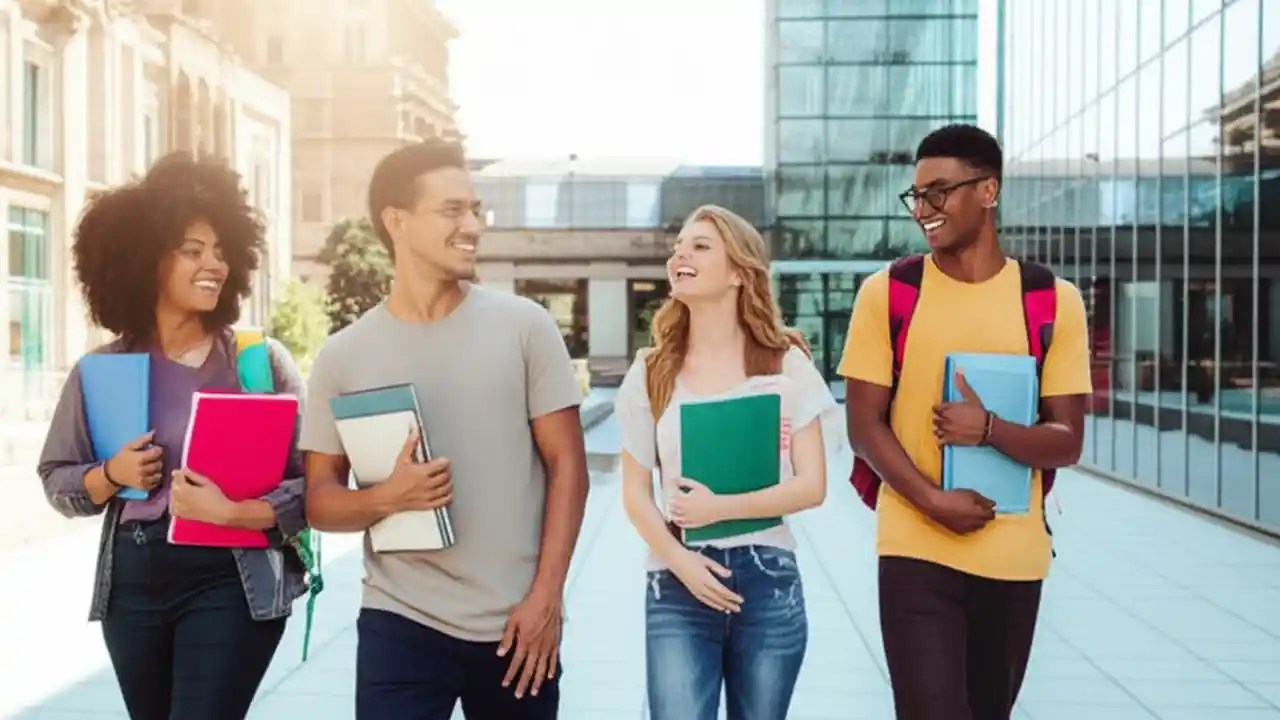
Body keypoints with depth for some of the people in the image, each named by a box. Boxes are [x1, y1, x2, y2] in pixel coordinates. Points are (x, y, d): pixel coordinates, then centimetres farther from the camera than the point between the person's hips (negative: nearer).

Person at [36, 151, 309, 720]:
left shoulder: (261, 359, -5)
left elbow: (312, 483, -9)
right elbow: (56, 481, 11)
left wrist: (230, 513, -23)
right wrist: (111, 475, -9)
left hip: (231, 580, -4)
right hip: (132, 581, 4)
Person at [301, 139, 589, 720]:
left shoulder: (525, 327, -1)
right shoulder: (343, 355, 1)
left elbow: (566, 464, 0)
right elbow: (319, 499, 5)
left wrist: (546, 597, -7)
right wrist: (386, 498, -16)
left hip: (518, 625, 0)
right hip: (399, 625, 0)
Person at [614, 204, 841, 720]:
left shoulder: (786, 364, 0)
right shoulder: (651, 373, 3)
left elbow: (811, 486, -4)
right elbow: (636, 493, 2)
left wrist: (719, 508, -15)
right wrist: (679, 560, -14)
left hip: (769, 581, 0)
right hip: (677, 584, 0)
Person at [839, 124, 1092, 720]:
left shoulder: (1053, 301, 0)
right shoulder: (886, 293, -1)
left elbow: (1066, 442, -2)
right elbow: (864, 425, -3)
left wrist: (990, 429, -21)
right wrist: (933, 502, -17)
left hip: (1015, 557, 2)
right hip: (916, 552, -2)